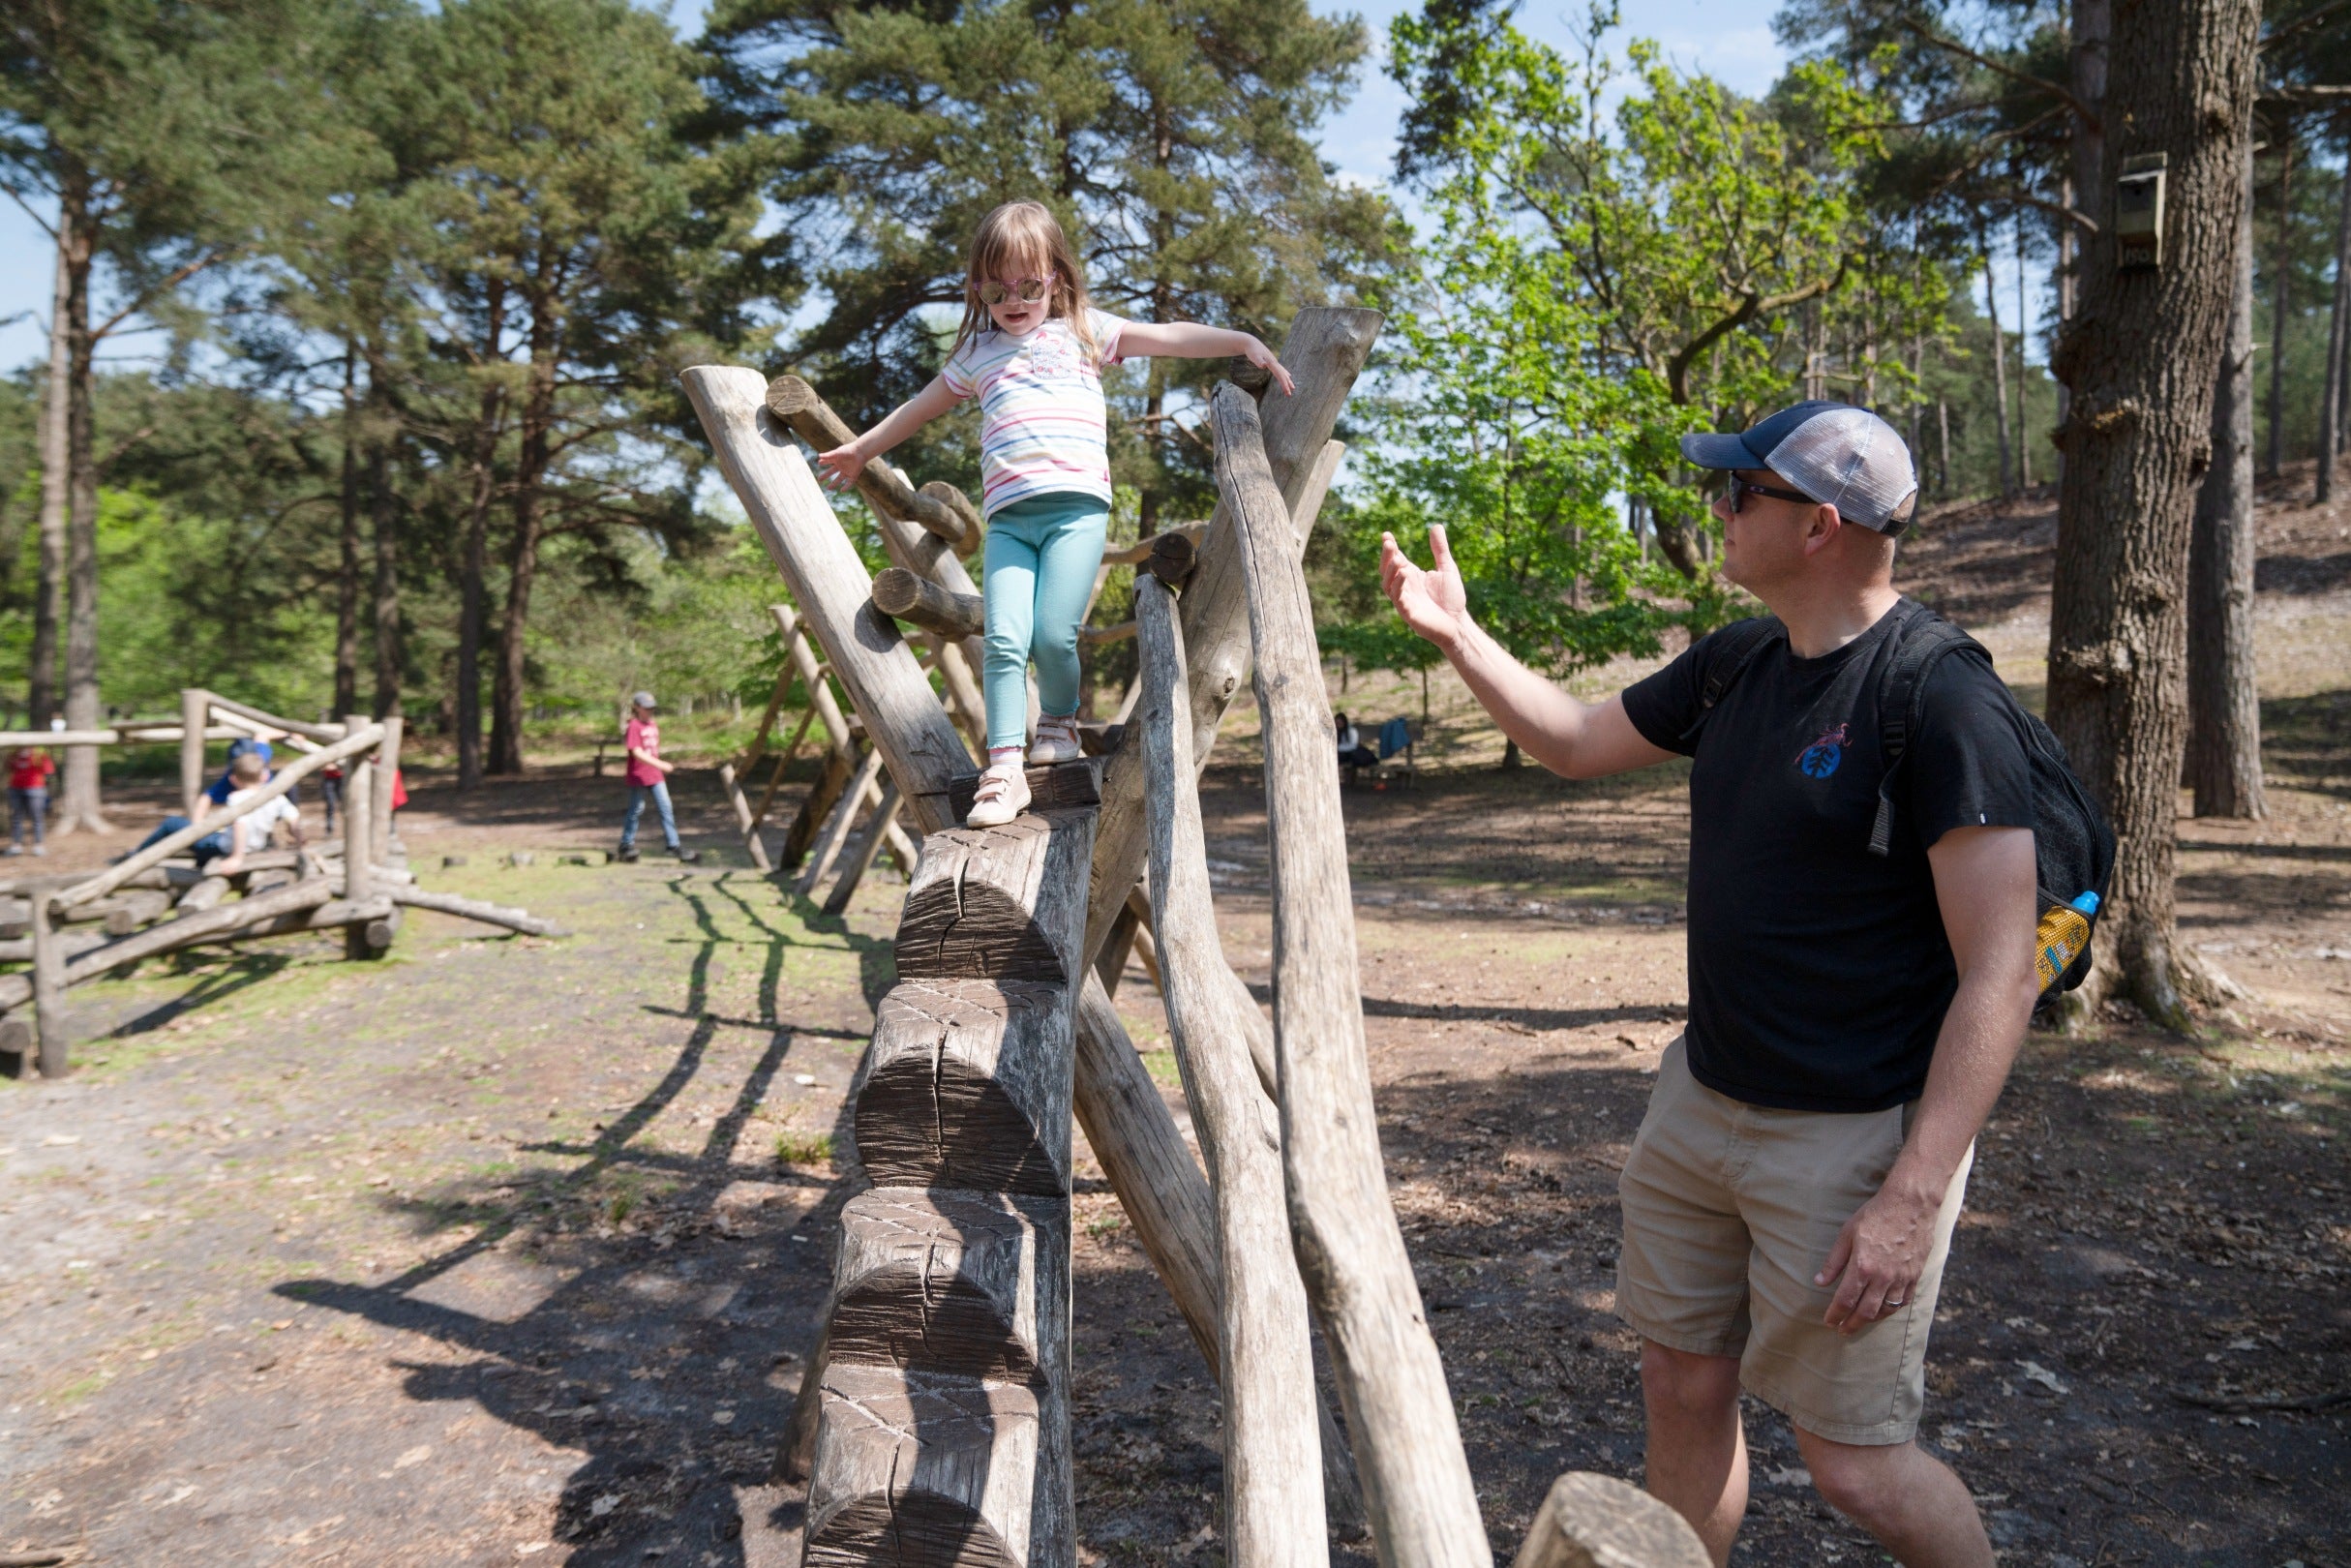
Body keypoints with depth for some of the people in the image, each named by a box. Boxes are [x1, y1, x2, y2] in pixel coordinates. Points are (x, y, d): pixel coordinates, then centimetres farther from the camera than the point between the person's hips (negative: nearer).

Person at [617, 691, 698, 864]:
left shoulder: (654, 724, 10)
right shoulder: (634, 727, -14)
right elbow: (637, 753, -23)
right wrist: (660, 764, -30)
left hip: (655, 775, 7)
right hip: (639, 776, -7)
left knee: (666, 808, 1)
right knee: (636, 810, 4)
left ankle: (673, 845, 2)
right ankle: (626, 845, 18)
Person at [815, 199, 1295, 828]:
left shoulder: (1083, 330, 17)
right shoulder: (977, 353, 25)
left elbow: (1170, 337, 9)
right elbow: (919, 408, 38)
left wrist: (1245, 342, -2)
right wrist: (862, 449, 47)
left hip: (1076, 502, -2)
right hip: (1007, 515, 3)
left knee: (1053, 634, -14)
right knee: (1004, 640, -13)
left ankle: (1060, 723, 16)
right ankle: (1003, 770, -12)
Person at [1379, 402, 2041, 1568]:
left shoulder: (1944, 704, -19)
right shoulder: (1736, 670, 5)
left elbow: (1999, 977, -20)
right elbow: (1575, 743, 21)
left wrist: (1912, 1199, -24)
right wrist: (1456, 634, 13)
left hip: (1853, 1138, -7)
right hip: (1701, 1104, 7)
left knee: (1852, 1464, 5)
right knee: (1684, 1389, 16)